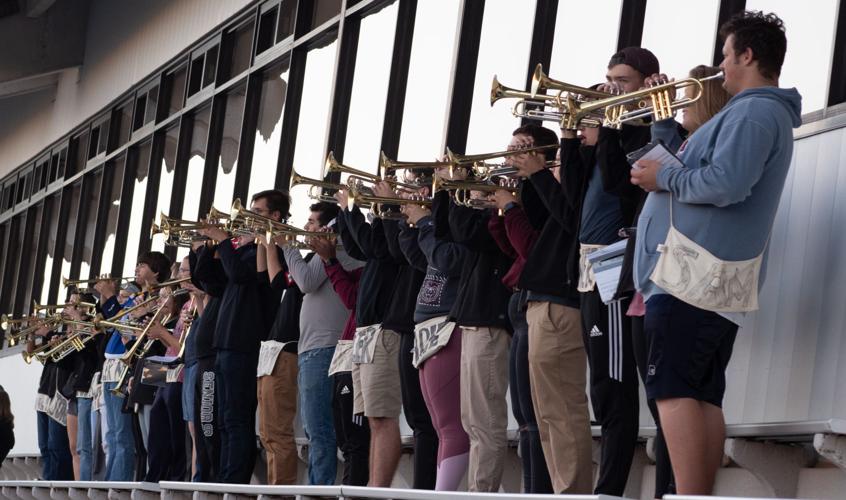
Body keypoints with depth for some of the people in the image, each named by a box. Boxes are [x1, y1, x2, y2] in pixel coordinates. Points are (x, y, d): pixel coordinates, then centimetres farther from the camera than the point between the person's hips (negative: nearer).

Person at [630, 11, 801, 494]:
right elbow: (696, 165, 28)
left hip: (695, 274, -11)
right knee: (705, 394, 8)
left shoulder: (754, 111, -10)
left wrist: (663, 177, -10)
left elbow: (726, 184, -24)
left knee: (673, 388, -14)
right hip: (720, 283, 11)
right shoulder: (767, 113, 24)